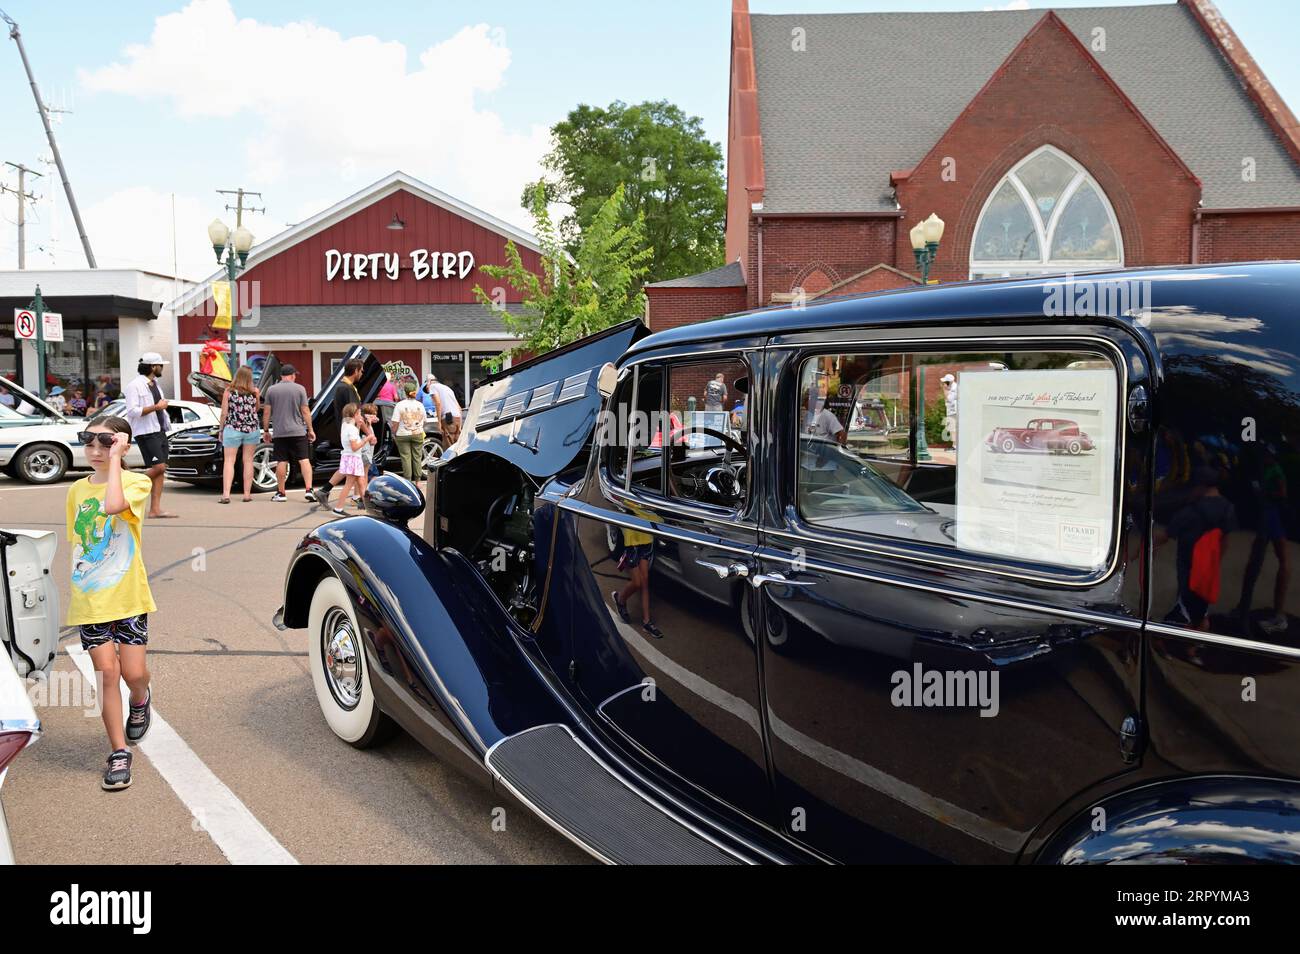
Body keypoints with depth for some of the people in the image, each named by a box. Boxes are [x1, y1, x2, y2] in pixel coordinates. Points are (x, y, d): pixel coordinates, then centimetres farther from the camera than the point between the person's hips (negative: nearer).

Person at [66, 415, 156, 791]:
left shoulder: (137, 482, -6)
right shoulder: (77, 490, 8)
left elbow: (113, 506, -29)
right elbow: (76, 542, 16)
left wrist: (114, 459, -20)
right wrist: (78, 585, 9)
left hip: (127, 596, -3)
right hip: (89, 599, 3)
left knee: (134, 673, 0)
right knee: (106, 671, 0)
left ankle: (141, 699, 37)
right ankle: (119, 753, 9)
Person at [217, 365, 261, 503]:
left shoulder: (229, 391, -4)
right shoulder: (255, 392, -1)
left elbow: (224, 413, -3)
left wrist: (221, 430, 5)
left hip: (232, 429, -2)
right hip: (252, 429, 2)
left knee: (229, 461, 0)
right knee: (248, 461, 8)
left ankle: (226, 494, -10)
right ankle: (247, 494, 9)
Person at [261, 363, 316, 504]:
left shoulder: (271, 390, 4)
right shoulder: (300, 389, -1)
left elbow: (266, 413, 4)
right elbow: (305, 411, -2)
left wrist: (266, 431, 13)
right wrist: (311, 430, 5)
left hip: (279, 433, 1)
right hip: (298, 431, -1)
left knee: (281, 463, 4)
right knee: (304, 460, 0)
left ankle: (281, 493, 11)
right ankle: (308, 490, -10)